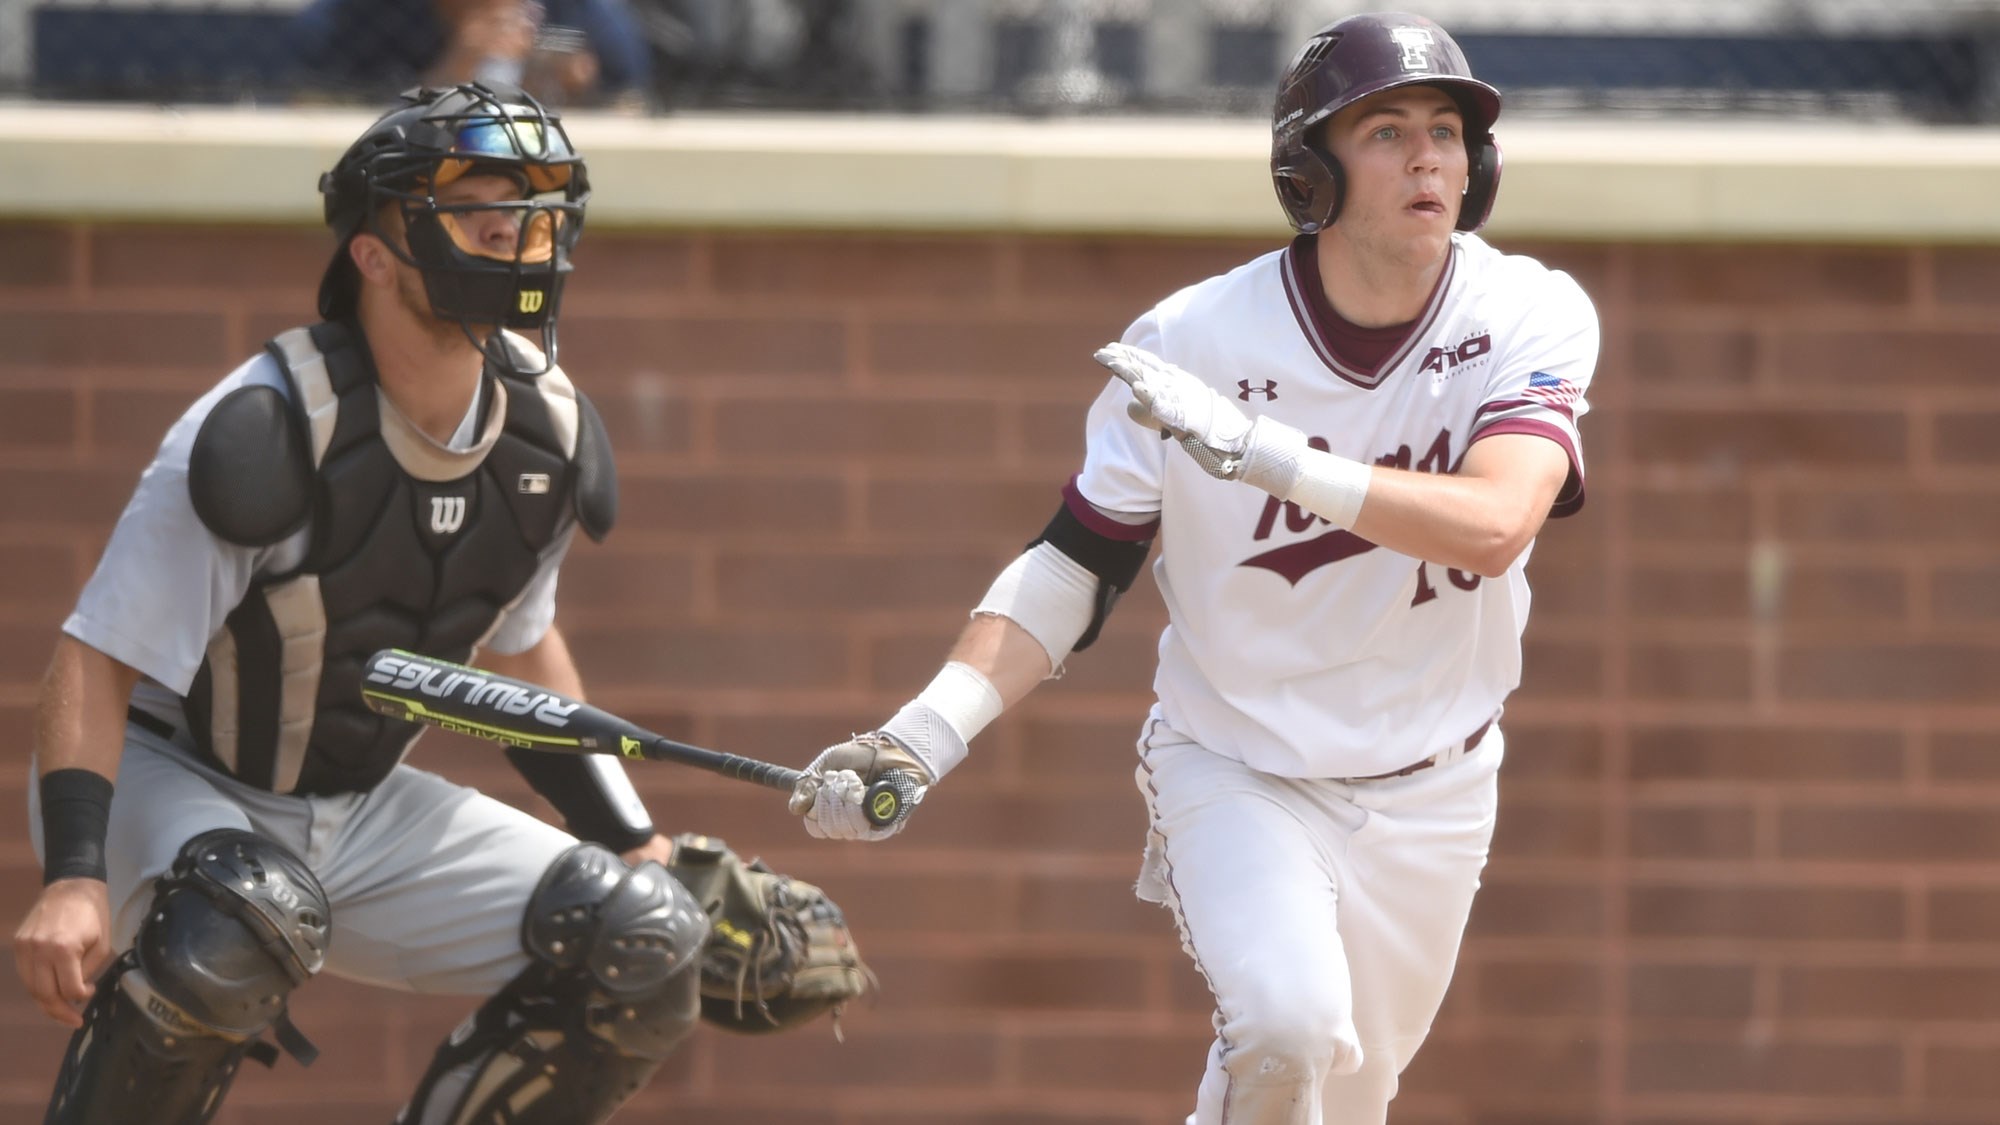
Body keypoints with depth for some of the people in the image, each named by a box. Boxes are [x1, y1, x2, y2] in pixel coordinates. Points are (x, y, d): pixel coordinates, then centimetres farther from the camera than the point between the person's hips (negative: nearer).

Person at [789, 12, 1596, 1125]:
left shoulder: (1531, 316, -15)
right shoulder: (1193, 341, -16)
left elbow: (1492, 526, -33)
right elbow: (1074, 570, -9)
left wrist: (1257, 451, -42)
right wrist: (927, 732, -24)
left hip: (1428, 799, 3)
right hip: (1234, 772, -3)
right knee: (1290, 1023, -29)